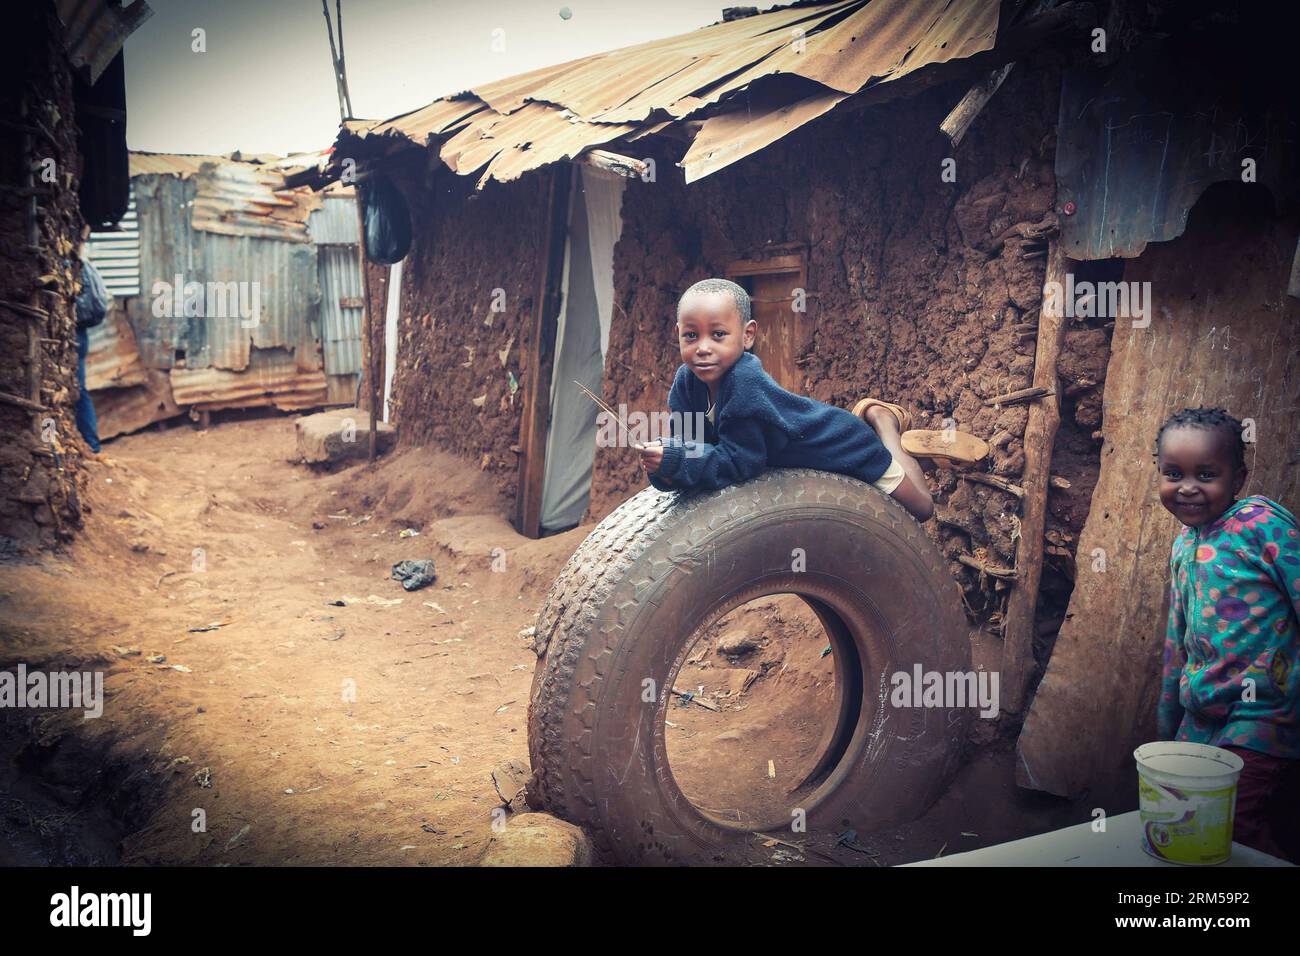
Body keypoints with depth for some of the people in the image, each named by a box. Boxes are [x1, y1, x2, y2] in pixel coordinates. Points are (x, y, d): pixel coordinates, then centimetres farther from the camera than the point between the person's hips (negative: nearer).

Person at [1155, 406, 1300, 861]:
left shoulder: (1261, 522, -10)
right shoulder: (1183, 546, 11)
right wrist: (1167, 723, 23)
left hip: (1260, 721, -7)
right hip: (1200, 723, 7)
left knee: (1237, 839, -15)